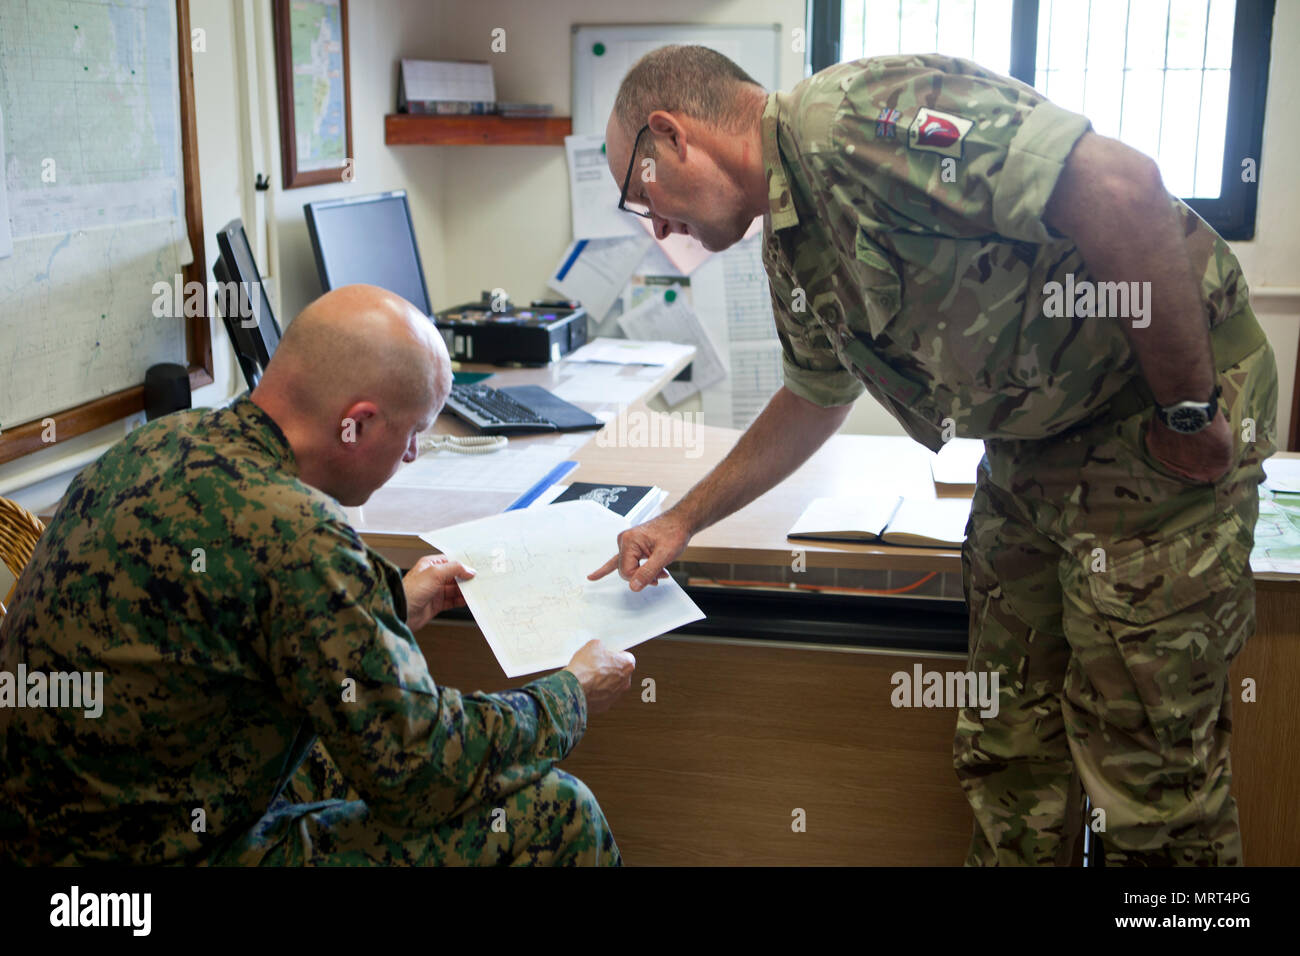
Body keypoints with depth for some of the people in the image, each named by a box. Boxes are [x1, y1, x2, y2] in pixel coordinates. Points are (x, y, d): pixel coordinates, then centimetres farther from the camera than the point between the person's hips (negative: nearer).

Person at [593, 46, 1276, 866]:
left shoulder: (847, 116, -23)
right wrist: (682, 521, 27)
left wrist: (1191, 413, -22)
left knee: (1144, 753, 1)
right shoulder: (792, 254, 9)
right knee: (1007, 740, 15)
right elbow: (815, 401, 26)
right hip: (1037, 443, 9)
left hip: (1165, 406, -9)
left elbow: (1122, 187, -30)